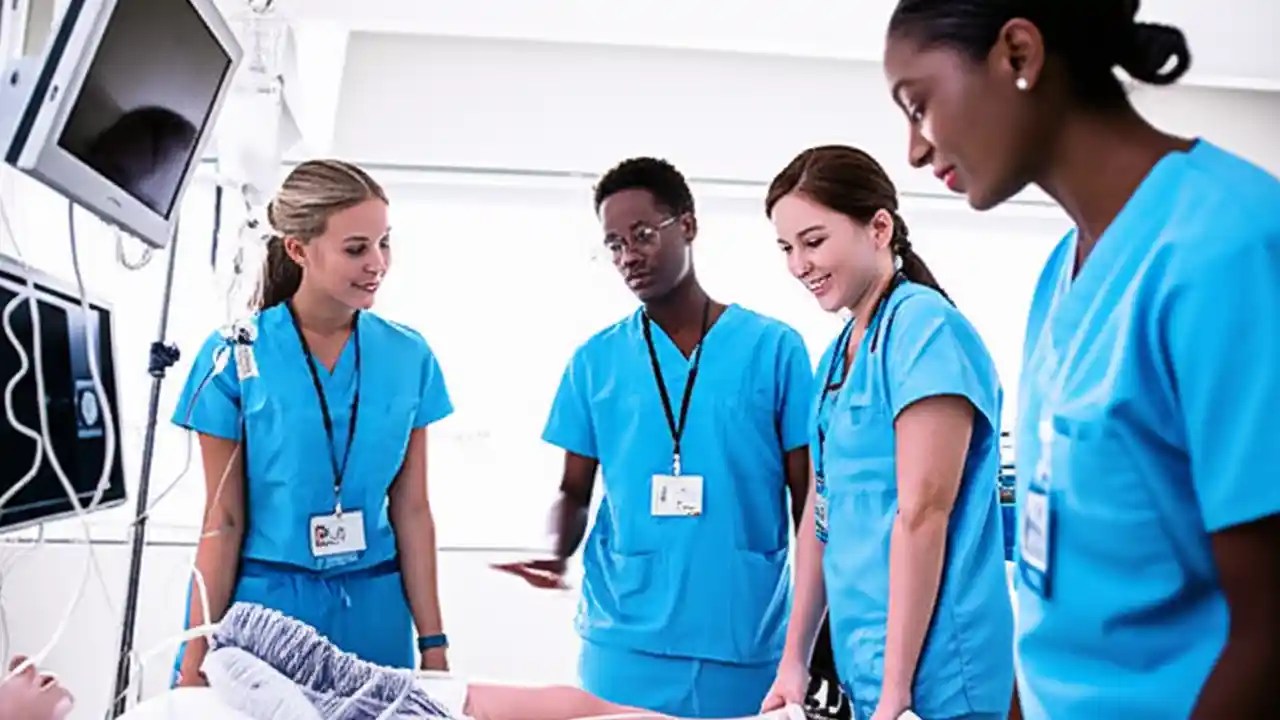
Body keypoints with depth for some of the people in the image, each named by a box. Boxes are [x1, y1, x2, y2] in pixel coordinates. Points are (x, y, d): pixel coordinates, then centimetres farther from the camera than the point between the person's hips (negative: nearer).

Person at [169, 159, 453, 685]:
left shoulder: (408, 357, -1)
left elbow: (412, 510, 2)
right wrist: (197, 658, -4)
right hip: (261, 602, -2)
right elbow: (222, 522, -4)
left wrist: (432, 640, 3)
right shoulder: (236, 355, -8)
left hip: (373, 610, 3)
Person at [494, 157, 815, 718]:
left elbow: (808, 502, 2)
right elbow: (575, 491, 9)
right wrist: (555, 550, -12)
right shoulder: (595, 360, 4)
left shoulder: (774, 347, -1)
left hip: (747, 645, -1)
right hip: (624, 641, 2)